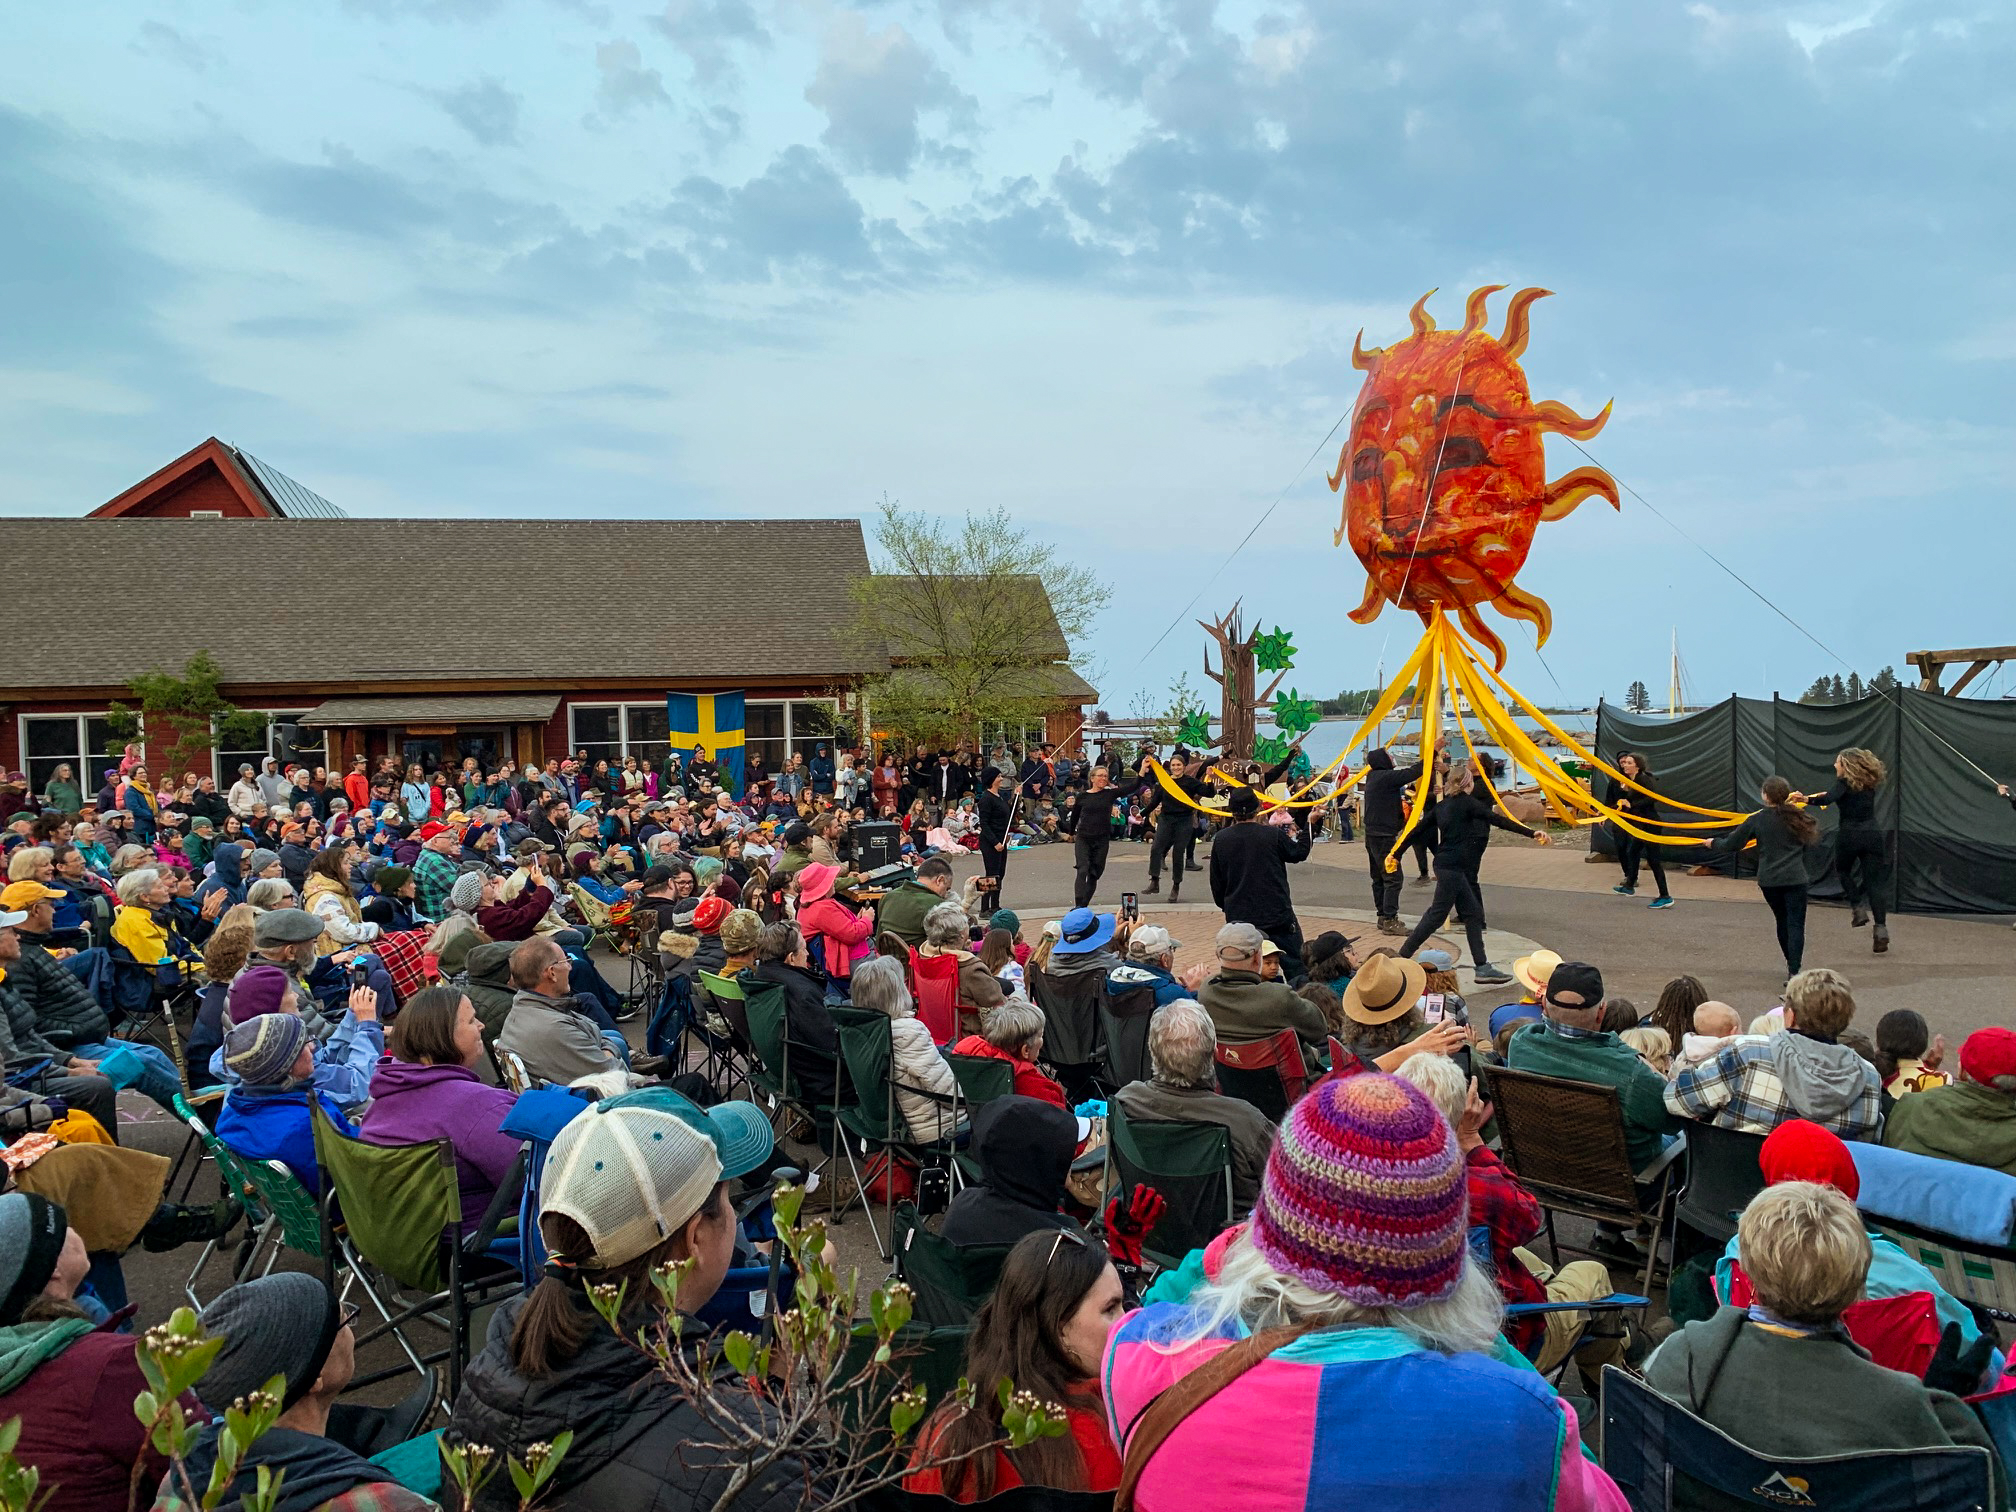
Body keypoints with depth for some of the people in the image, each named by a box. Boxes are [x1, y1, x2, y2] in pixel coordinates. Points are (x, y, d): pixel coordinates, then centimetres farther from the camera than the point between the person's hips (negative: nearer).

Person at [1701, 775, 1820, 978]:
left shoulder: (1758, 819, -5)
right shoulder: (1797, 817, 0)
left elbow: (1732, 843, 3)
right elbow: (1808, 844, 15)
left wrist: (1714, 843, 22)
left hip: (1769, 880, 1)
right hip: (1795, 879, -1)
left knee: (1782, 922, 18)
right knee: (1795, 924, -3)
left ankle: (1791, 964, 31)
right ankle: (1794, 971, -12)